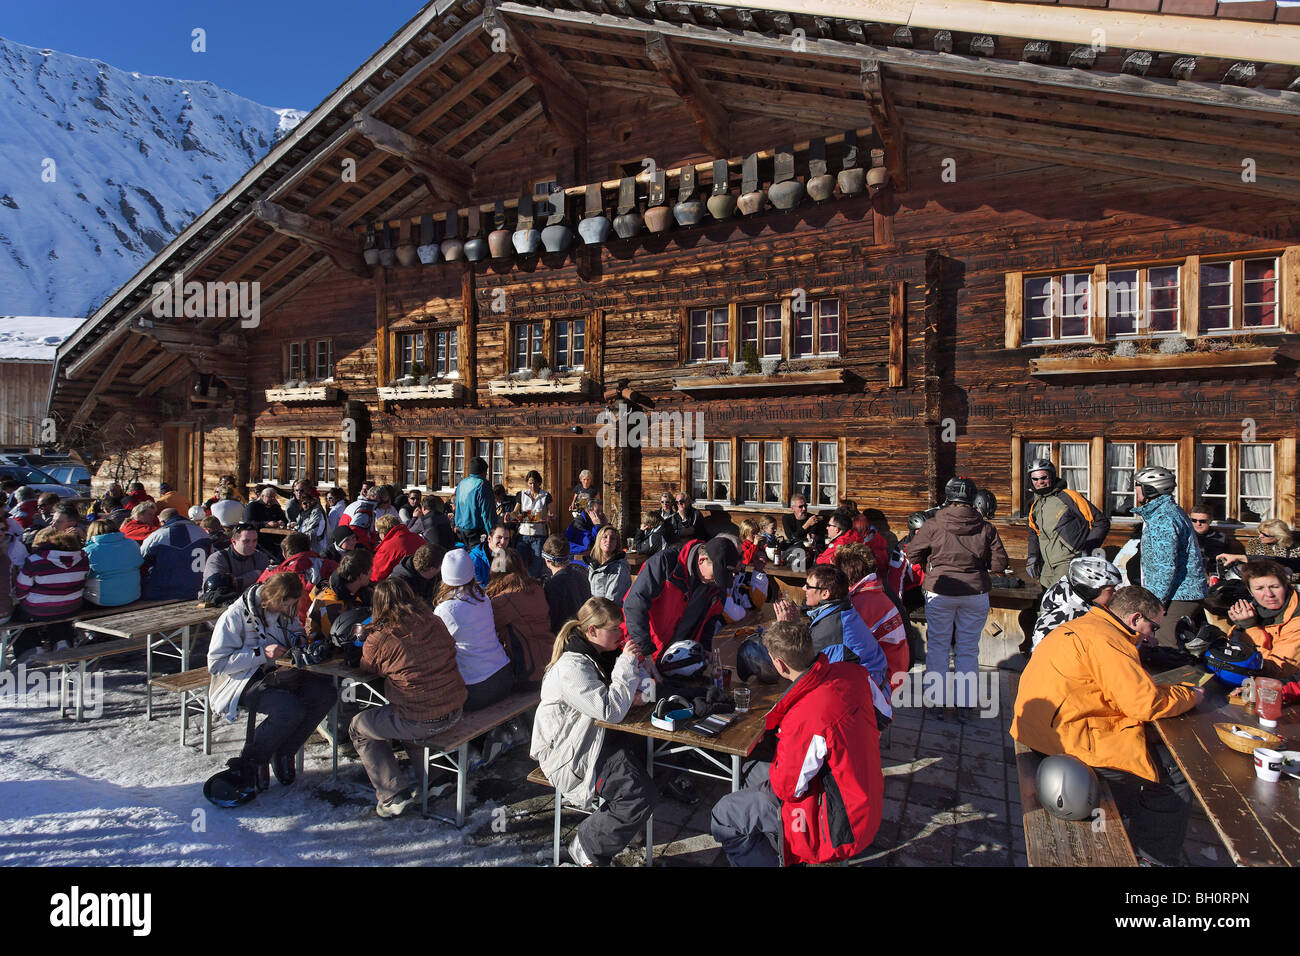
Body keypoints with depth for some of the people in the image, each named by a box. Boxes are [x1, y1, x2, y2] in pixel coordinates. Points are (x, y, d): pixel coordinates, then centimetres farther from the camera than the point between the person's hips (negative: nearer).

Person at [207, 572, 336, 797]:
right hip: (244, 681, -7)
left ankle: (283, 753, -3)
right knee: (291, 709, -33)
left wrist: (298, 639, -1)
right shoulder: (235, 616, -15)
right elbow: (216, 663, -16)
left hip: (276, 673, 7)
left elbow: (295, 630, 24)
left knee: (325, 693, -19)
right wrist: (261, 653, -24)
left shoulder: (285, 609, 4)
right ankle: (249, 762, -7)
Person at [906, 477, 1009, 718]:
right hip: (976, 593, 2)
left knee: (937, 645, 11)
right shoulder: (986, 529, -4)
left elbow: (912, 553, 0)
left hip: (940, 592, -1)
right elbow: (999, 564, -4)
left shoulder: (933, 526, -9)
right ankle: (965, 703, 18)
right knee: (969, 649, 12)